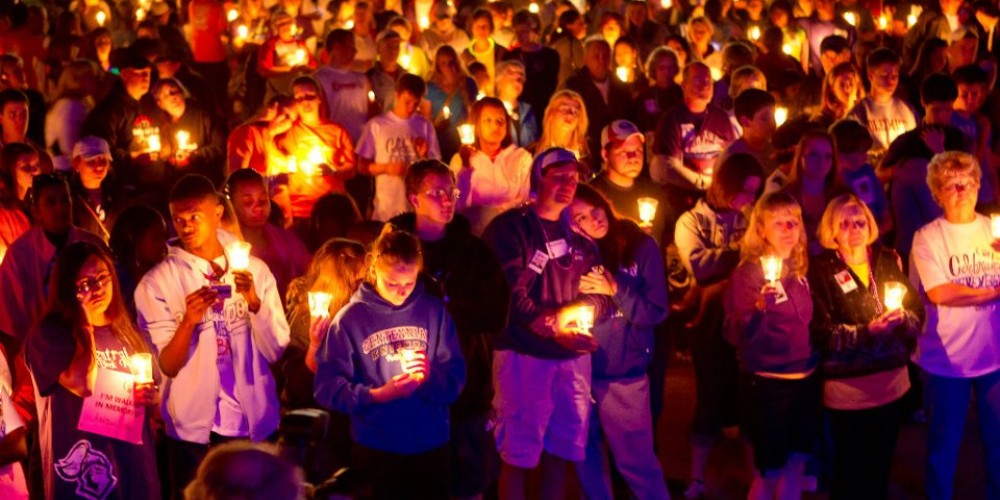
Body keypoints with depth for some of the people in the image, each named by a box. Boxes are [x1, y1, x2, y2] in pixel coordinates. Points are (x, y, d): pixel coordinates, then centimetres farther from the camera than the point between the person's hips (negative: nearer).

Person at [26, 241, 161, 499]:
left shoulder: (127, 332, 12)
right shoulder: (49, 335, -7)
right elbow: (83, 384, -22)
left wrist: (150, 398, -1)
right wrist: (86, 325, -16)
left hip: (136, 461, 6)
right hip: (83, 465, -5)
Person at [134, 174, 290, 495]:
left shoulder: (255, 270, 2)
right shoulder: (157, 282, -5)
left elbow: (274, 351, -1)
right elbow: (167, 366, -8)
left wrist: (255, 303, -17)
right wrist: (188, 321, -25)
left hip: (255, 424, 2)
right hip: (192, 431, -2)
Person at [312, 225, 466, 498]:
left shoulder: (434, 311, 1)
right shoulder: (351, 318, -5)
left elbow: (456, 379, 0)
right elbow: (327, 387, -9)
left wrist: (430, 376, -20)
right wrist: (376, 395, -22)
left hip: (431, 444, 2)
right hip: (376, 449, -2)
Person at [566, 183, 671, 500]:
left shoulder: (640, 246, -5)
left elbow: (656, 312, -6)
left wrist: (616, 292, -18)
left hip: (624, 375, -2)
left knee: (636, 462, 1)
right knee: (587, 459, 14)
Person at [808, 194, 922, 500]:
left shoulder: (888, 260, 6)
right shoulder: (821, 269, -7)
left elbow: (918, 310, 6)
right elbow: (821, 333, -14)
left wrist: (903, 319, -16)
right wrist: (866, 332, -25)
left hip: (892, 380, 4)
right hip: (848, 386, -4)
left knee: (882, 466, 16)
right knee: (850, 471, 5)